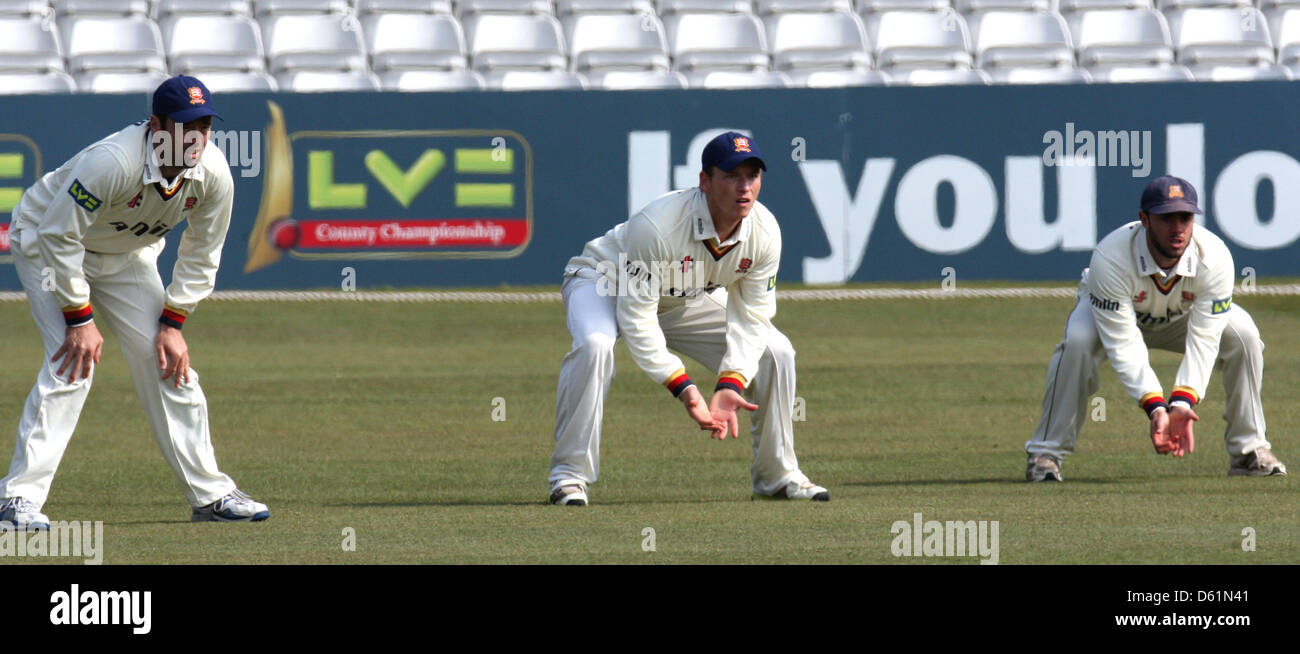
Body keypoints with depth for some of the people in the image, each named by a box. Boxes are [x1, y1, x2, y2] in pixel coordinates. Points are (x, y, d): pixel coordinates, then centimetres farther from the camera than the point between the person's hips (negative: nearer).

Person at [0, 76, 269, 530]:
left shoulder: (213, 175, -20)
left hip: (127, 254, 6)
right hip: (47, 241, -6)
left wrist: (172, 322, -7)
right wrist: (80, 318, -27)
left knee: (167, 361, 1)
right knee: (72, 364, -21)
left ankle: (209, 493, 12)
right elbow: (59, 236, -31)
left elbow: (201, 255, -3)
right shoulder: (115, 163, -39)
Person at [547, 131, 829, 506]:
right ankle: (570, 475, -26)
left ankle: (777, 474, 11)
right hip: (604, 281, -6)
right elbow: (636, 319, -35)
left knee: (776, 351, -7)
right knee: (594, 345, -38)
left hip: (686, 300, 6)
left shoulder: (764, 232, -22)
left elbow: (750, 318, -14)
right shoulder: (658, 225, -39)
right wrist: (682, 387, -41)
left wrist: (730, 384, -29)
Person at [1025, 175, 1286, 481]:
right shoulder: (1110, 259, -40)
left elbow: (1203, 340, -32)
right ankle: (1046, 453, -22)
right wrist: (1155, 407, -48)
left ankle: (1249, 450, -8)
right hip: (1113, 313, -2)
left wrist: (1183, 403, -45)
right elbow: (1123, 344, -39)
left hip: (1181, 316, 2)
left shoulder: (1214, 258, -33)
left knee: (1242, 334, -23)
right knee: (1078, 340, -35)